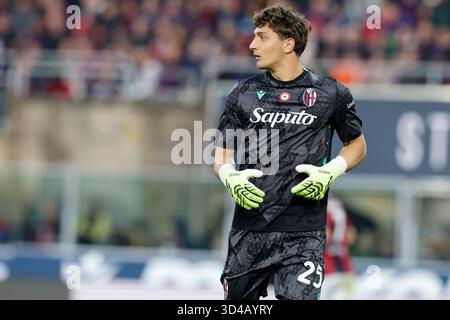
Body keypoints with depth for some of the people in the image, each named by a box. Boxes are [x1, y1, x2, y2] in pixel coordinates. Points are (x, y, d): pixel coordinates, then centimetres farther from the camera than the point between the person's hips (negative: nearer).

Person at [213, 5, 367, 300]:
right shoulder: (244, 93, 8)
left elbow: (357, 145, 13)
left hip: (302, 233, -3)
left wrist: (330, 172, -6)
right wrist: (230, 177, -12)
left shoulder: (330, 94, 2)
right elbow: (223, 153, 10)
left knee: (298, 297, -16)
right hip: (249, 229, 3)